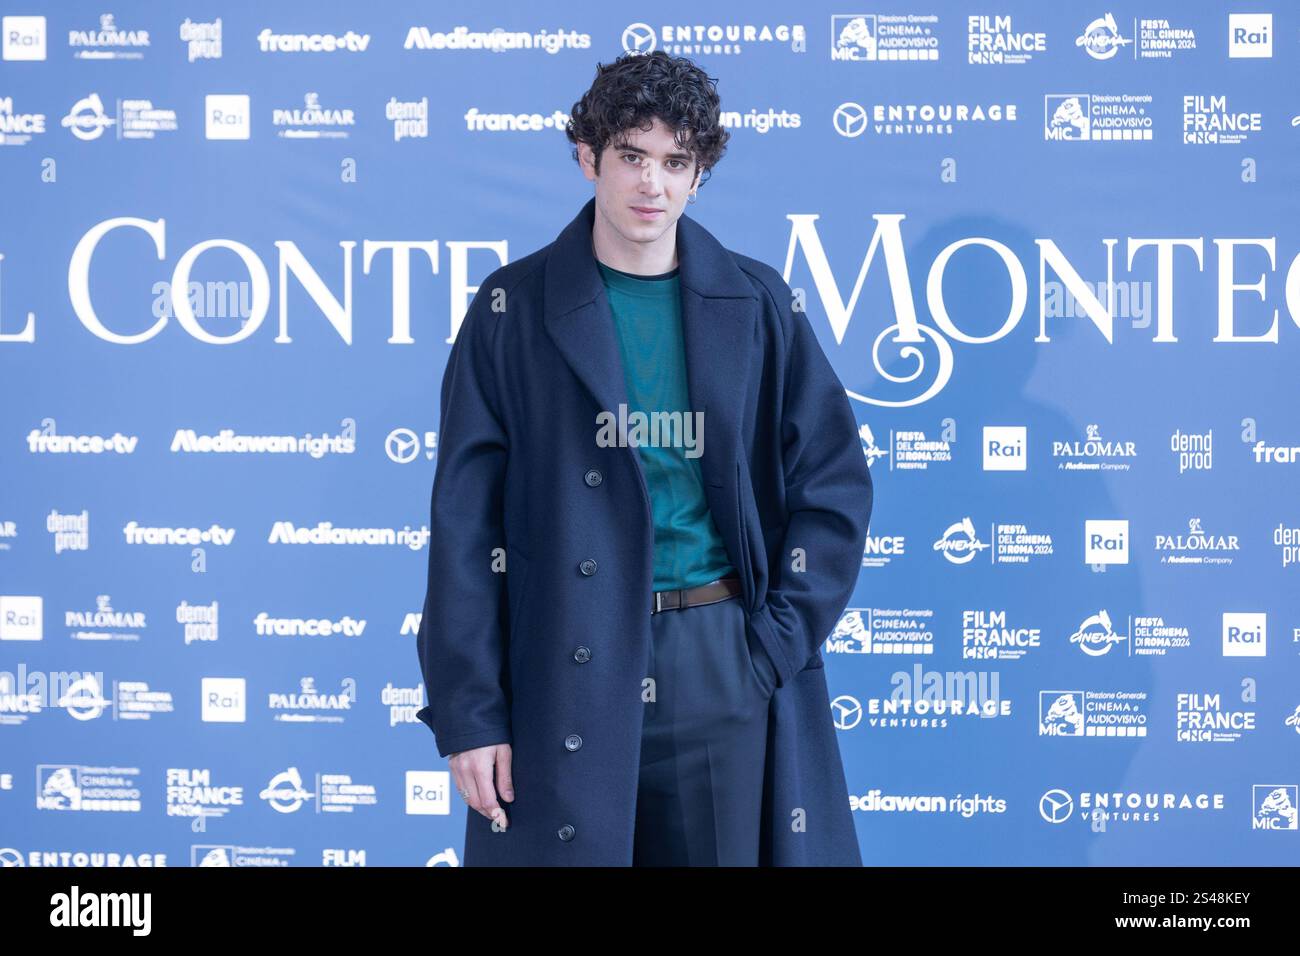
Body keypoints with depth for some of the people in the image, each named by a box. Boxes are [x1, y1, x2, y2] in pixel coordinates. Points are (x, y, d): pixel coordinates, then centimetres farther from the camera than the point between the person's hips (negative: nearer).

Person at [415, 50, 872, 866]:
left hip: (722, 667, 1)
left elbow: (834, 483, 6)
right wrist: (468, 710, -6)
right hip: (564, 668, -1)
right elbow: (465, 518, -1)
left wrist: (778, 643, -5)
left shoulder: (757, 305, 5)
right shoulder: (516, 308, 1)